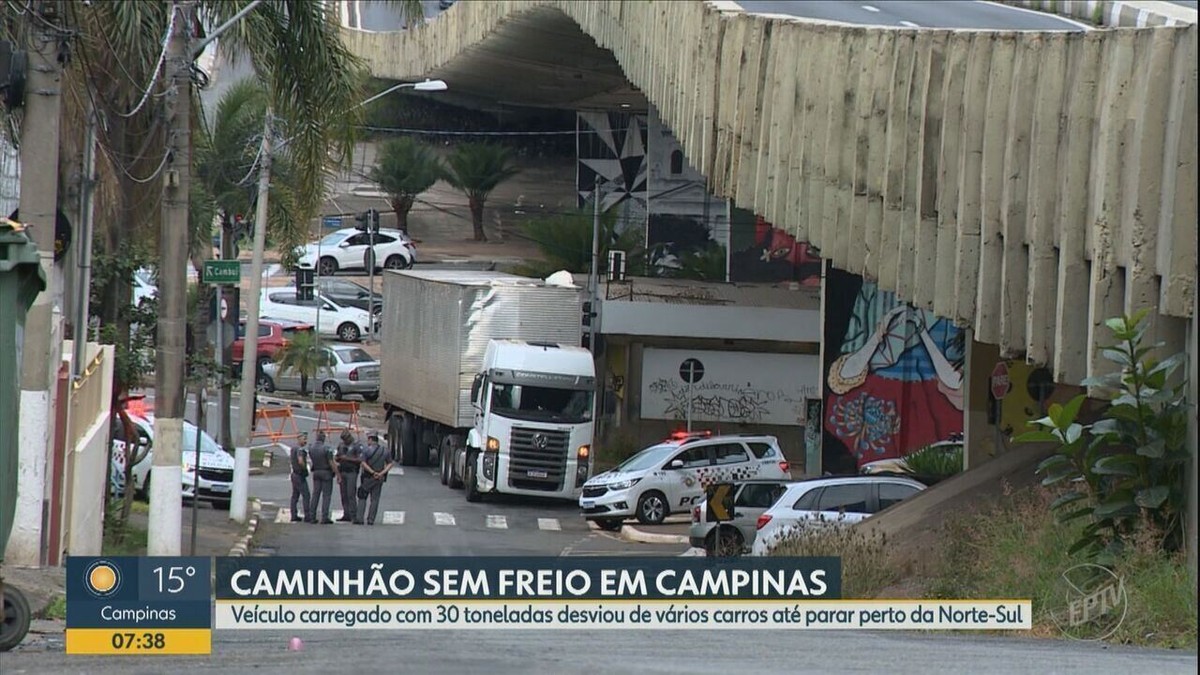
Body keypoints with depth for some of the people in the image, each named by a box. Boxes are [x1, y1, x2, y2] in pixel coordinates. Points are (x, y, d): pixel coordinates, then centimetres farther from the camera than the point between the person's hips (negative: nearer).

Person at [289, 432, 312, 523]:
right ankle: (307, 517, -10)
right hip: (300, 475, -10)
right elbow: (300, 461, -31)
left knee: (295, 496, 12)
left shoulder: (293, 448, 12)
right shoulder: (300, 449, -18)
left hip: (294, 474, 10)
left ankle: (294, 516, 14)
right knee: (306, 496, -8)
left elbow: (289, 460, 25)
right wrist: (305, 468, -16)